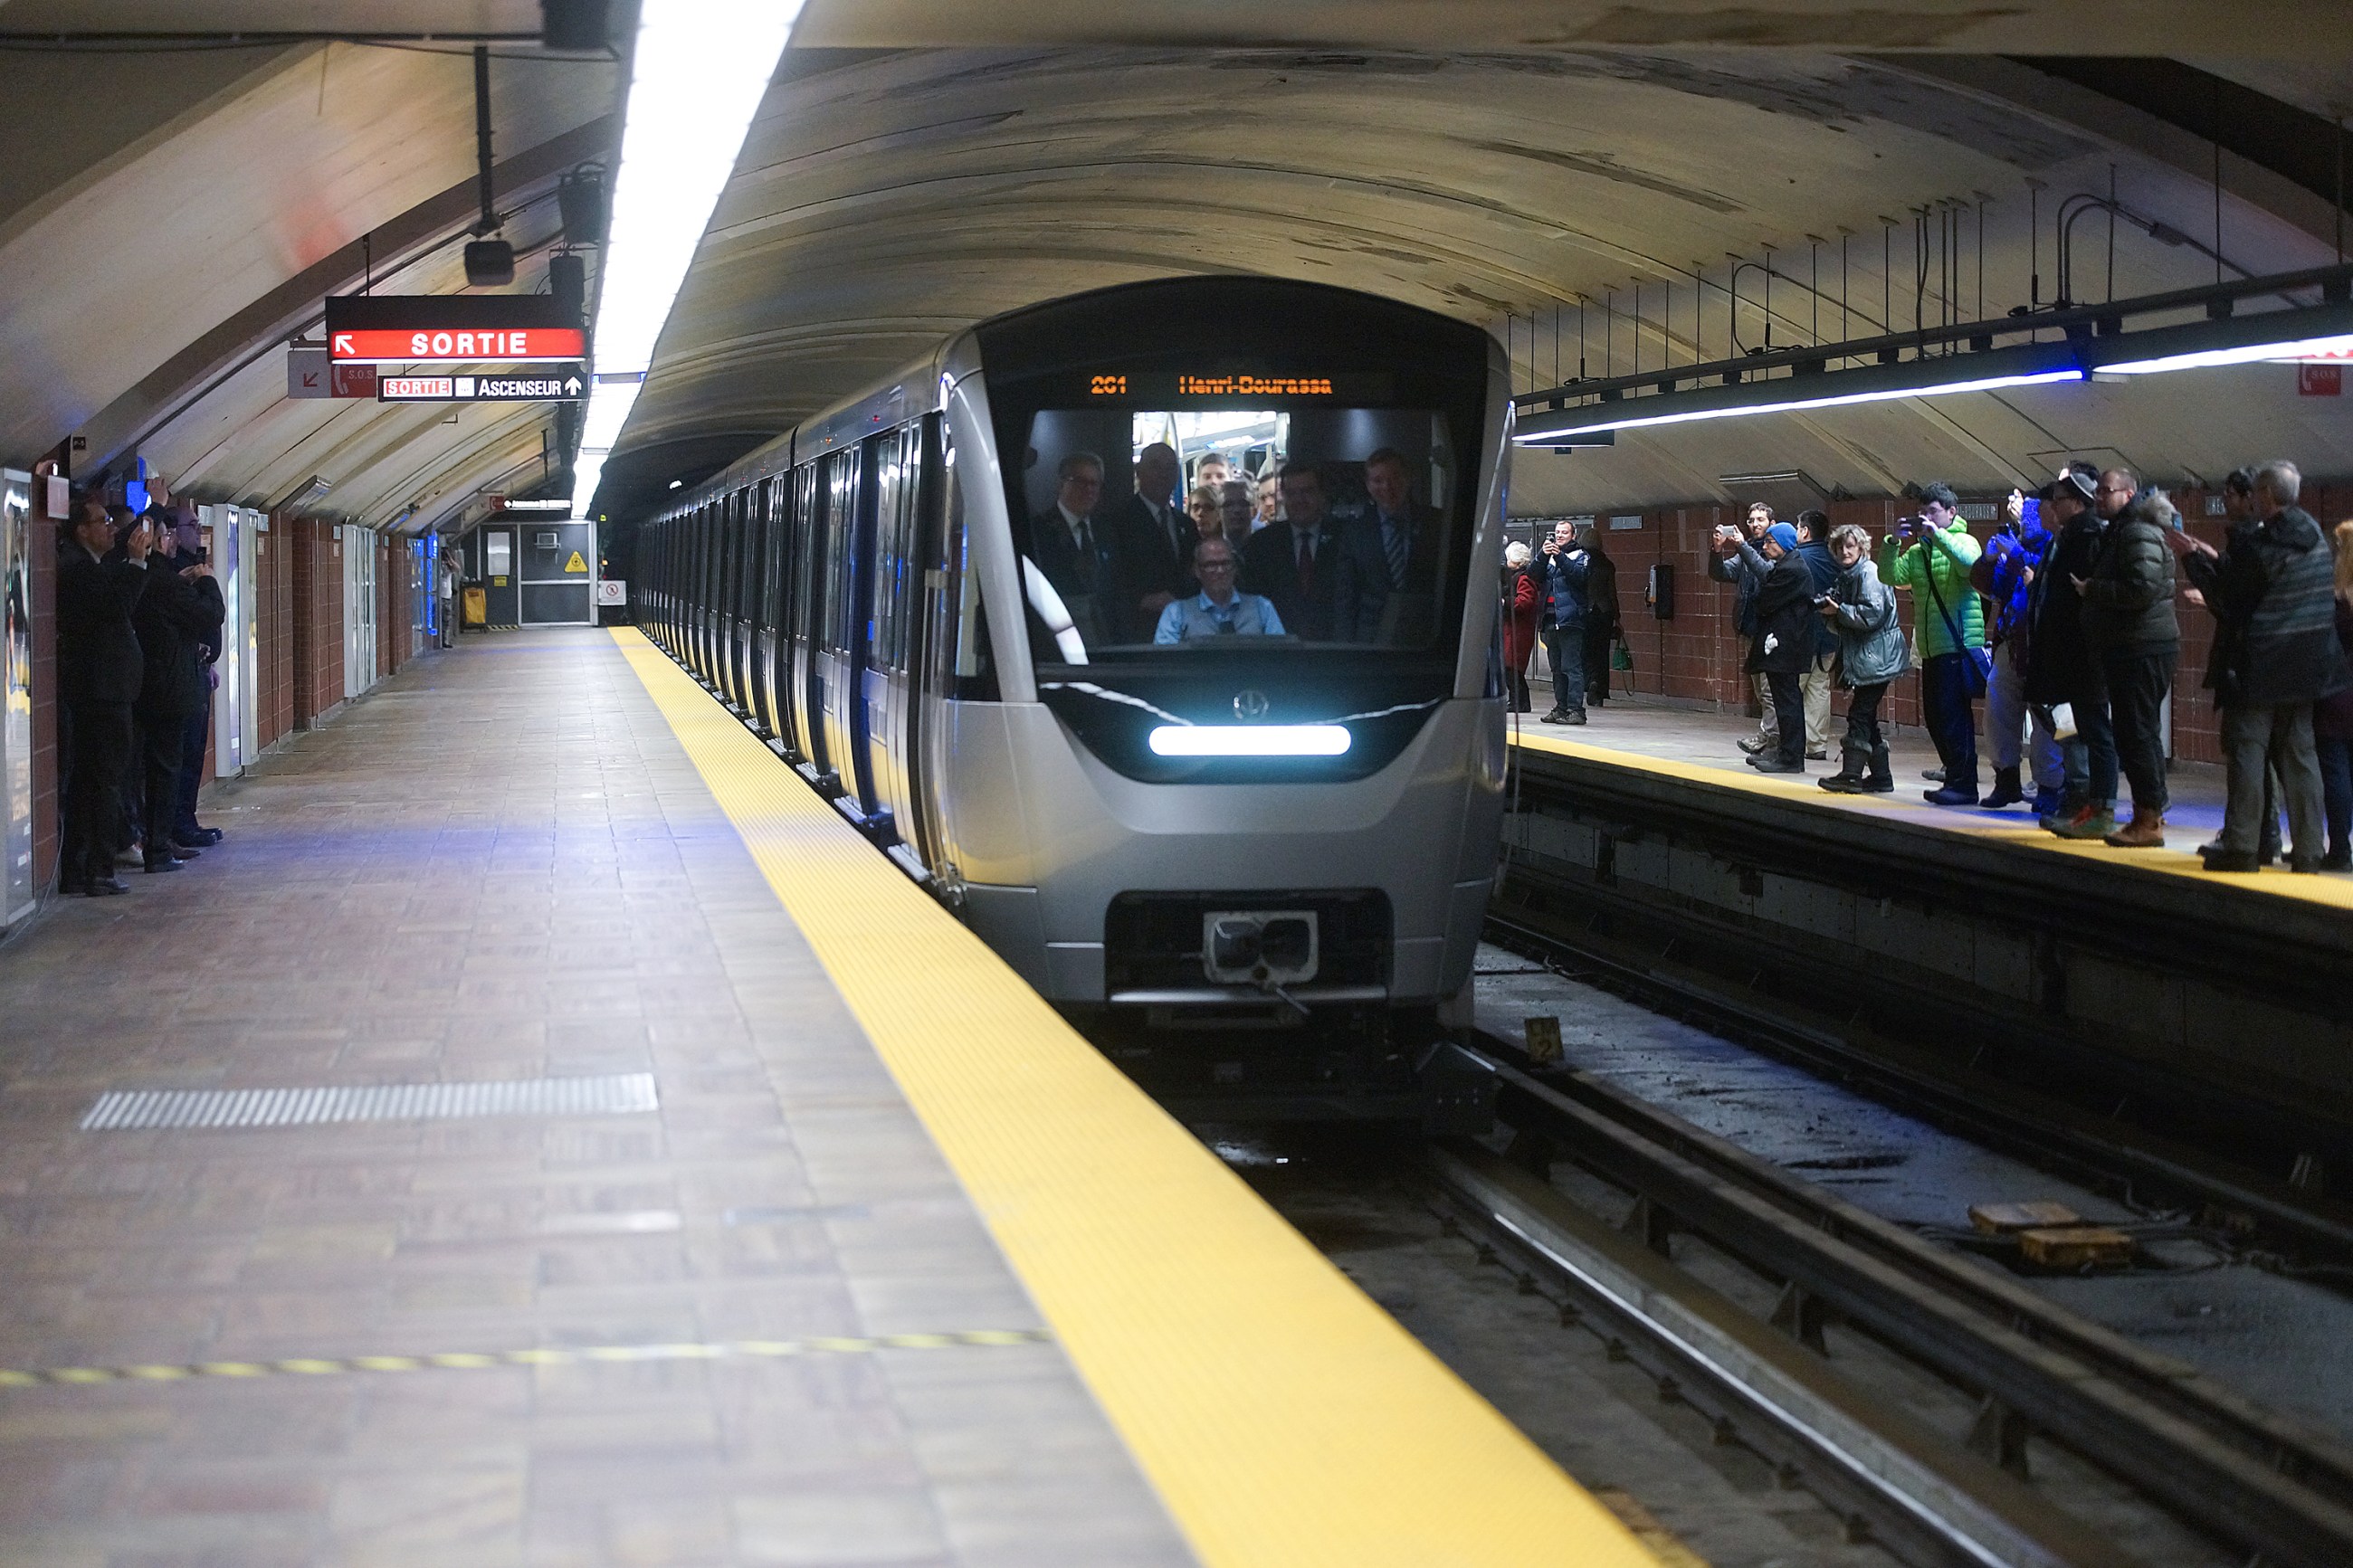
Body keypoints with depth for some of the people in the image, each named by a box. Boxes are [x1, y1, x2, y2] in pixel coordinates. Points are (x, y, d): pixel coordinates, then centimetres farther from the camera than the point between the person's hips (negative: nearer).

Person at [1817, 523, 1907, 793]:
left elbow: (1871, 614, -22)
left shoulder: (1870, 573, -11)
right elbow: (1842, 626, 22)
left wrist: (1838, 610, -17)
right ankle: (1880, 776, 16)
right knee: (1867, 718, 11)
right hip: (1862, 657, 10)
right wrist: (1829, 612, 2)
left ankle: (1851, 775, -13)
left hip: (1877, 657, -10)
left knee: (1860, 715, -11)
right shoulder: (1848, 576, 17)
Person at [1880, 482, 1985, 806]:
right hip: (1931, 651, 7)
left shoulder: (1962, 542, -2)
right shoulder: (1917, 551, 15)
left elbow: (1969, 563, -24)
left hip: (1958, 647, -7)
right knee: (1935, 718, 10)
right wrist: (1894, 542, -6)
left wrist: (1936, 534, -23)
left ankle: (1964, 784, -5)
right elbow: (1890, 576, 6)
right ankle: (1954, 778, 19)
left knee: (1953, 716, -9)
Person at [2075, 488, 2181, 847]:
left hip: (2140, 651, -11)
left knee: (2135, 732, -9)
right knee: (2142, 732, 13)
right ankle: (2151, 814, 18)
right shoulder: (2124, 532, 18)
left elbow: (2143, 588, -25)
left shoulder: (2138, 535, -14)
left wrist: (2093, 589, -15)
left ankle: (2149, 820, -7)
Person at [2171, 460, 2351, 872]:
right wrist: (2218, 558, 19)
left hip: (2257, 667, -6)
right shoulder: (2314, 536, 4)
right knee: (2299, 753, 9)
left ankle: (2240, 846, -3)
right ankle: (2308, 849, 8)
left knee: (2247, 750, -1)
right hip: (2305, 665, 6)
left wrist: (2194, 559, -1)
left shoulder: (2255, 544, -18)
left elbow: (2226, 602, -11)